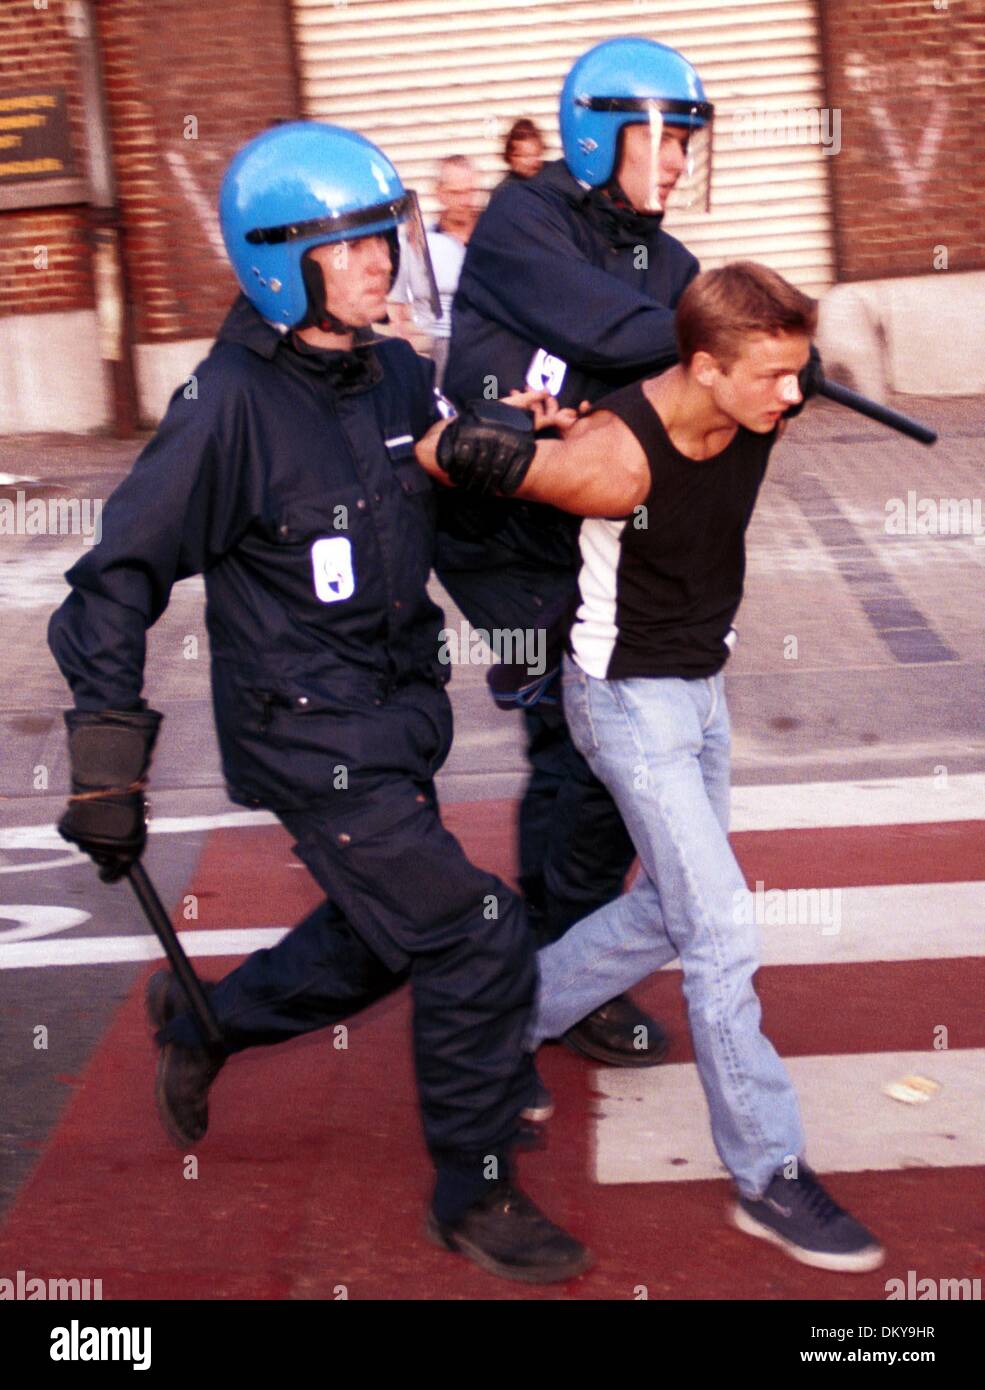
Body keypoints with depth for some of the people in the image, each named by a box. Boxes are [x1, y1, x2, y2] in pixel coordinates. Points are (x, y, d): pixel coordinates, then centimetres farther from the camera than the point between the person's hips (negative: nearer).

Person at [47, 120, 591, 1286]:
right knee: (474, 944, -7)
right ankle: (474, 1198, 12)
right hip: (311, 738, -8)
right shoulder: (230, 406, -19)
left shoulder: (395, 376, 1)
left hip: (396, 721, 8)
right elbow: (120, 581, -17)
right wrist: (107, 769, -18)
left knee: (375, 941, 22)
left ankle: (199, 1023, 47)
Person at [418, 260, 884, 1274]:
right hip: (628, 697, -8)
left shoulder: (764, 410, -12)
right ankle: (770, 1177, -1)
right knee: (721, 930, -11)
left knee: (673, 913, 17)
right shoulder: (616, 458, -30)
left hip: (701, 686, 8)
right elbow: (440, 456, -23)